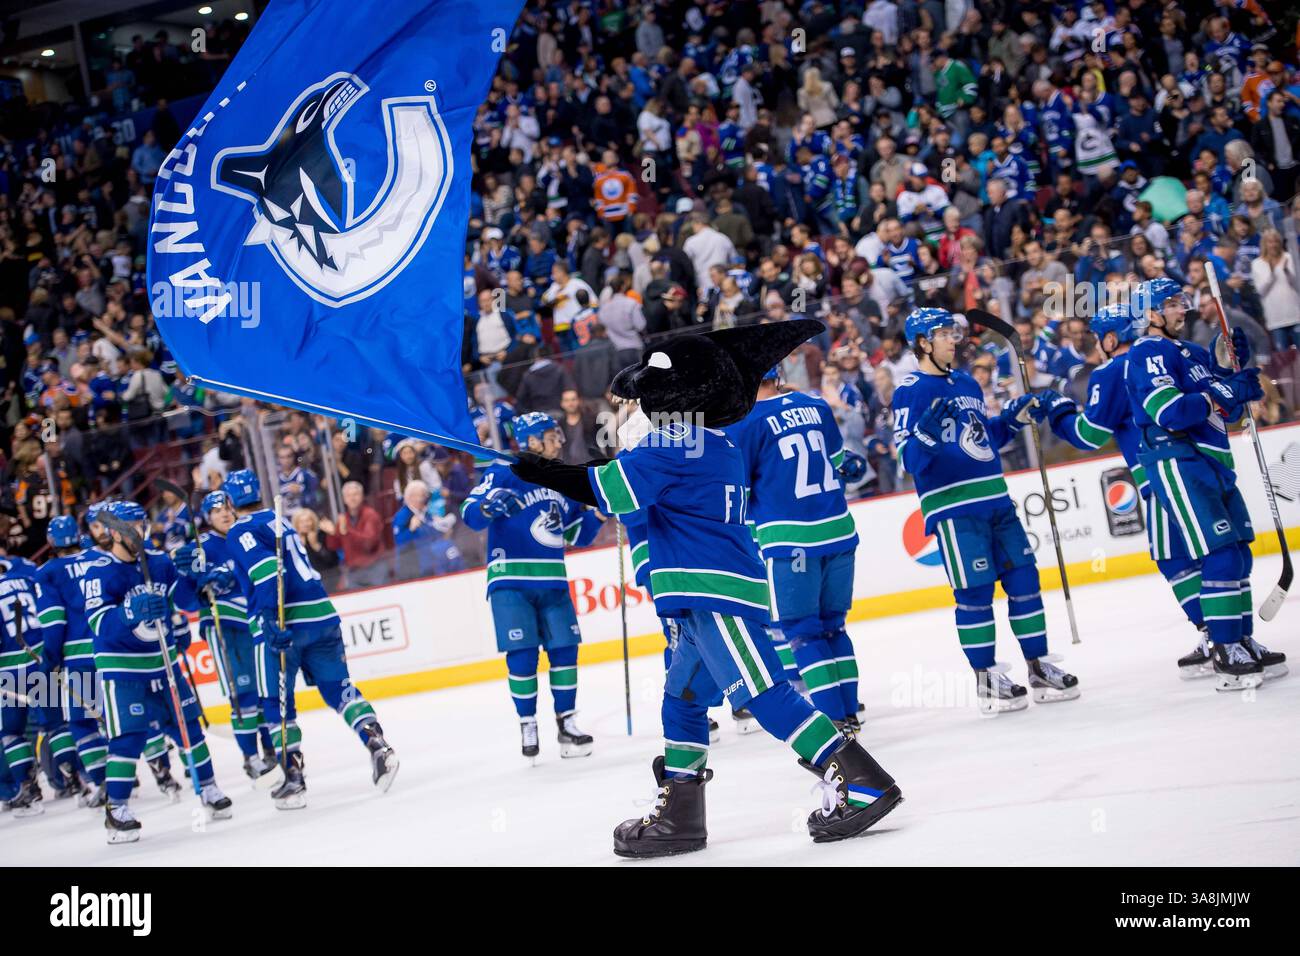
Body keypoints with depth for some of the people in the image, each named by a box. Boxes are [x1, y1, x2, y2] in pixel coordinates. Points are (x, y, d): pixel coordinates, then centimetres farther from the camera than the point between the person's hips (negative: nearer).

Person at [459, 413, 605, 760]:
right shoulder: (504, 472, -5)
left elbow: (576, 535, 19)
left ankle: (566, 723, 12)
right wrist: (489, 507, -32)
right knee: (522, 656, -7)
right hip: (511, 581, -5)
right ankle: (528, 727, 6)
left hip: (553, 582, 5)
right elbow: (469, 514, -11)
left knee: (565, 650, 1)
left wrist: (597, 514, 1)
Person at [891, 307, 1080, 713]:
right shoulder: (910, 390, -6)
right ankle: (987, 679, 4)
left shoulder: (968, 383, 17)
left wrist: (1015, 417, 12)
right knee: (975, 590, -5)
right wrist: (927, 432, -31)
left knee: (1023, 578, 7)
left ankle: (1039, 667, 16)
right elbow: (909, 457, -12)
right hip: (952, 505, -7)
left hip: (995, 497, 7)